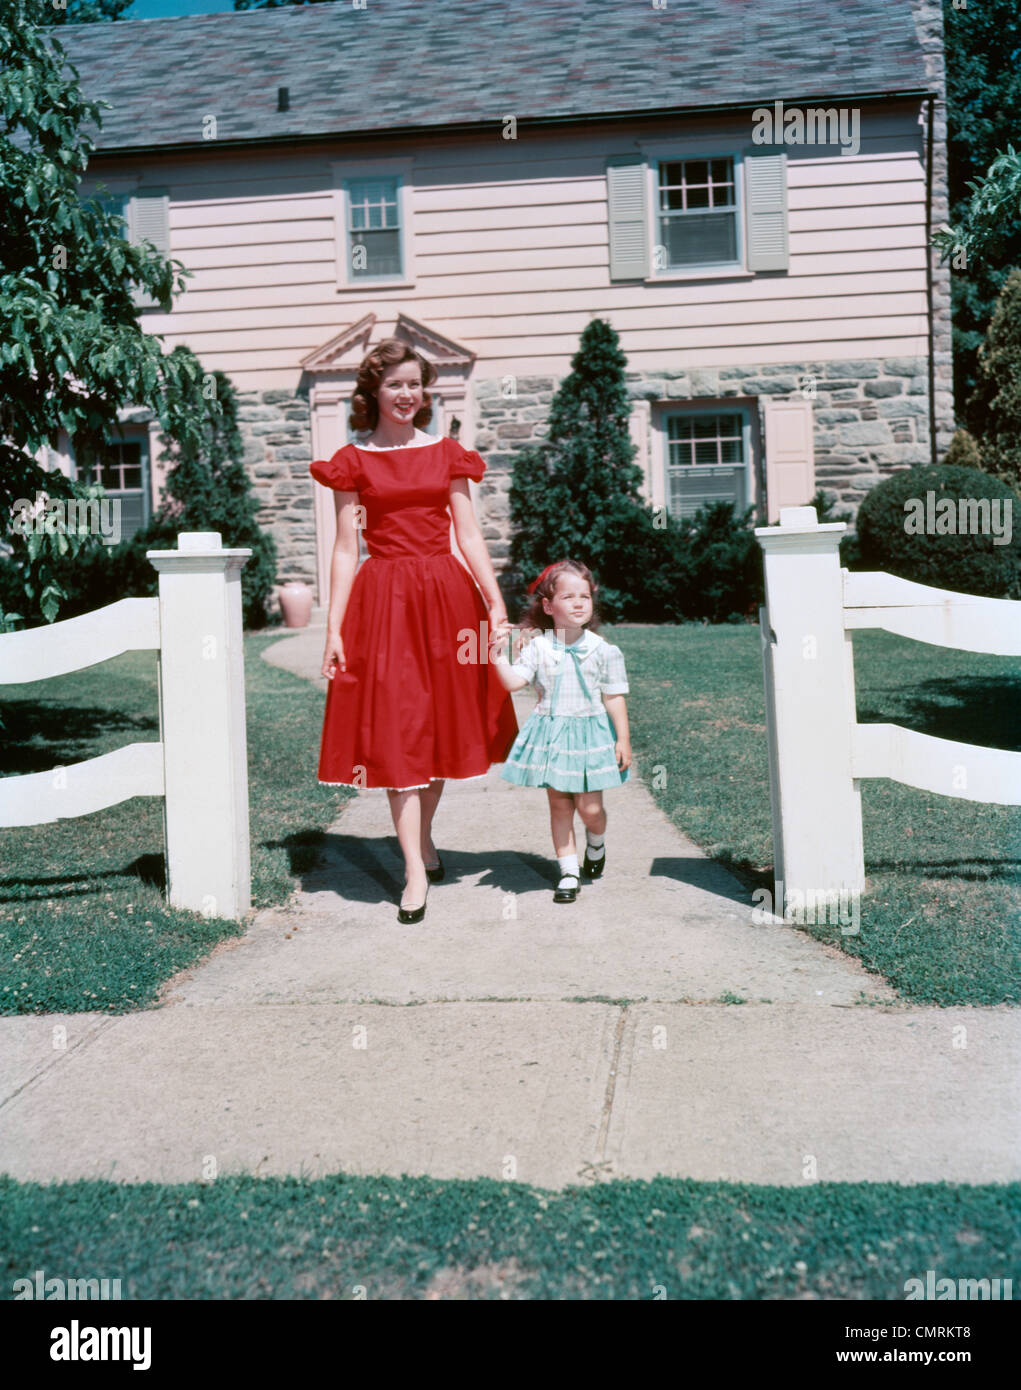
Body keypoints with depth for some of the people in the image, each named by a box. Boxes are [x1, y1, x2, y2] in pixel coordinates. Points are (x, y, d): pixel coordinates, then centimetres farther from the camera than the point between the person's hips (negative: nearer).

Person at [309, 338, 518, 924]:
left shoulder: (447, 452, 10)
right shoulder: (353, 462, 5)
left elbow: (469, 534, 7)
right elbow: (346, 550, 2)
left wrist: (496, 601, -3)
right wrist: (334, 629, -3)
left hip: (447, 595, 2)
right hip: (384, 600, -2)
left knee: (441, 721, 9)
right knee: (394, 731, -4)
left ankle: (423, 836, 31)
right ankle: (416, 872, 1)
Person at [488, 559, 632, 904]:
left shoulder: (602, 650, -4)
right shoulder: (538, 647, -3)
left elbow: (614, 697, 0)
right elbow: (514, 681, -10)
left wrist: (623, 739, -1)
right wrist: (498, 656, -23)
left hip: (589, 733, -1)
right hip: (550, 733, 1)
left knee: (589, 807, -2)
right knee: (559, 804, 7)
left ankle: (596, 842, 33)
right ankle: (568, 870, 19)